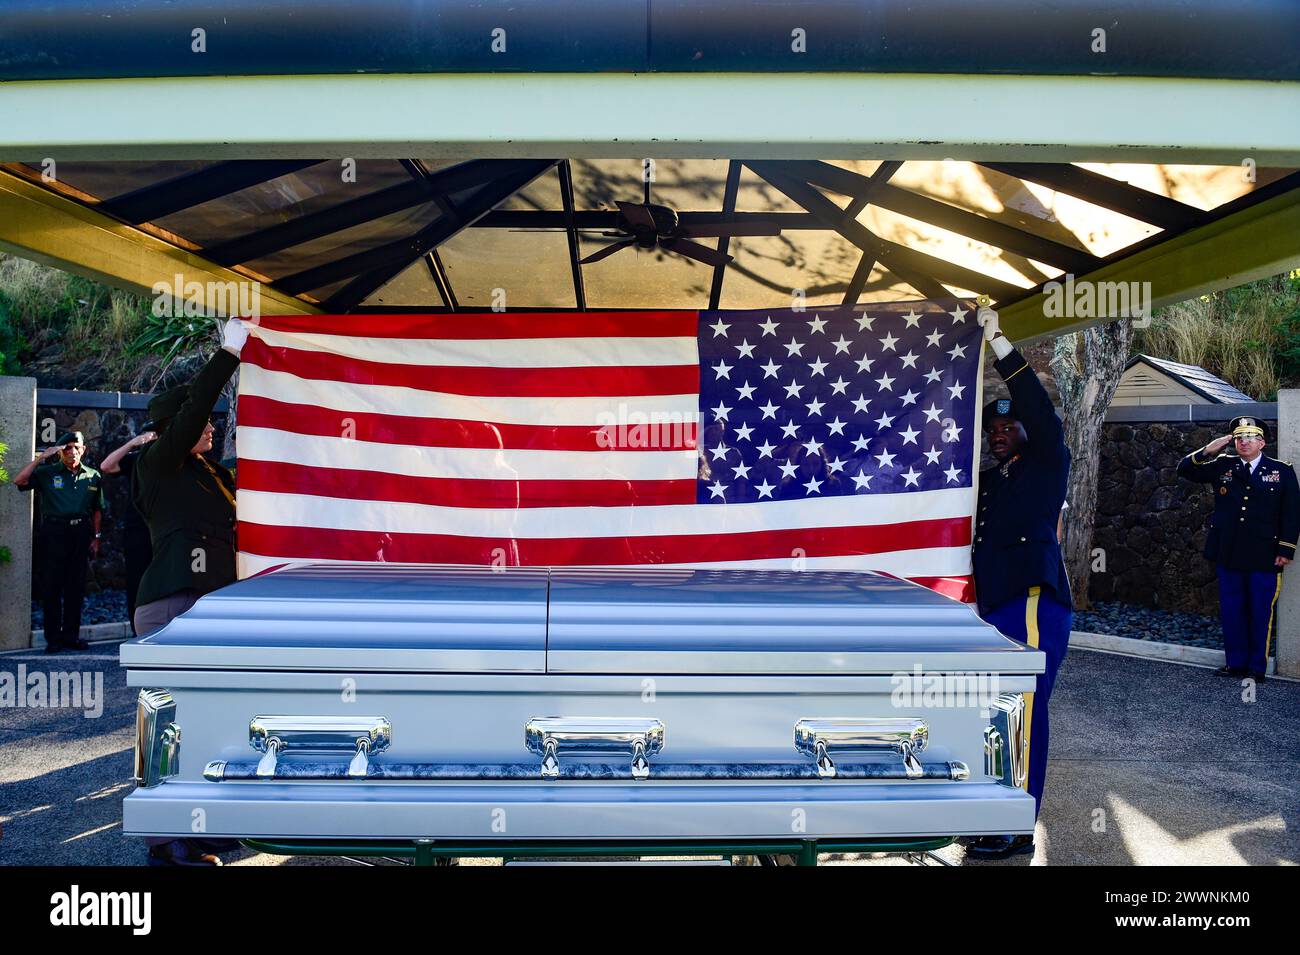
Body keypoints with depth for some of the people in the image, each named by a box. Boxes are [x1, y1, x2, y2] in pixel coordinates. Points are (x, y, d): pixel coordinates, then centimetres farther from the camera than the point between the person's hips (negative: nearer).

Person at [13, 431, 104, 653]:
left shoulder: (92, 476, 12)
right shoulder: (47, 473, 4)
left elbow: (97, 510, 16)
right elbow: (19, 480, -12)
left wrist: (96, 537, 11)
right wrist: (41, 457, -12)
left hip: (81, 534, 3)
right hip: (54, 532, -3)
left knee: (76, 586, 6)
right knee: (51, 586, -1)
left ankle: (71, 635, 14)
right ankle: (53, 637, 4)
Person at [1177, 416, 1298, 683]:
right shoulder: (1223, 466, 7)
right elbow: (1184, 469, 8)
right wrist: (1207, 451, -7)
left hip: (1264, 558, -2)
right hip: (1229, 556, 3)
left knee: (1261, 613, 4)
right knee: (1231, 611, 10)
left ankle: (1257, 667, 15)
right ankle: (1235, 662, 22)